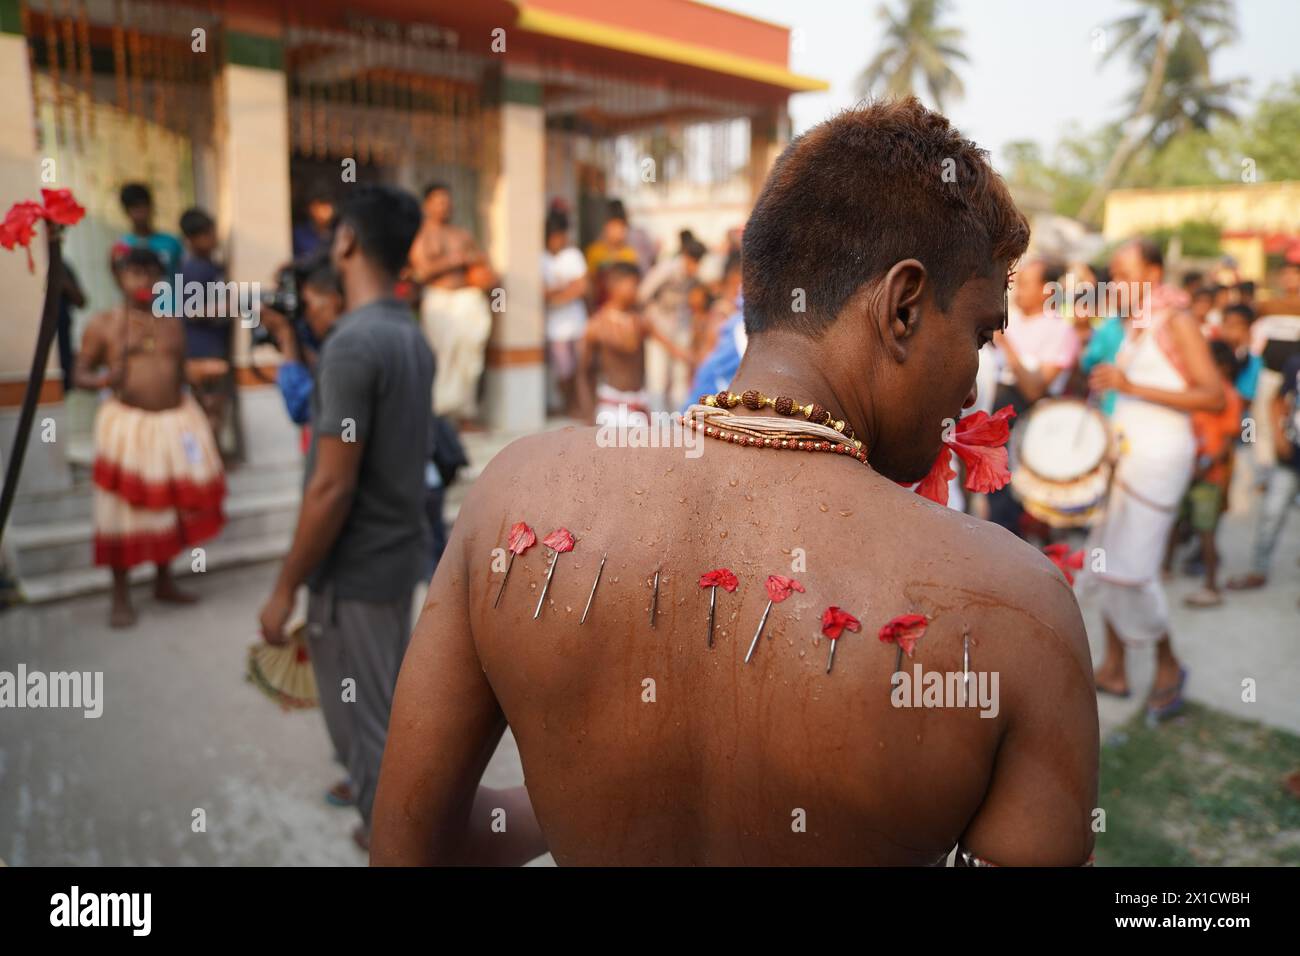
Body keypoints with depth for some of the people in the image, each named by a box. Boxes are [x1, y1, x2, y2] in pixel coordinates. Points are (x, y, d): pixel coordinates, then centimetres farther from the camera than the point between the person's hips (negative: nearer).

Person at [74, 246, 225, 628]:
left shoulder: (172, 323, 8)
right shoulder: (102, 325, -2)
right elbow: (80, 374, 0)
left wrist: (197, 424, 12)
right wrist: (104, 378, -23)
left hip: (176, 421, 4)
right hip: (126, 423, -4)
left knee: (170, 506, 12)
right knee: (125, 508, 1)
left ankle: (164, 581, 29)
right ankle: (121, 596, 14)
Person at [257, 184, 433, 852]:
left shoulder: (352, 343, -21)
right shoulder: (413, 337, 6)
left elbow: (332, 487, -23)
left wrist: (285, 587, -15)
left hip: (356, 567, -9)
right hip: (400, 551, 9)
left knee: (363, 722, 4)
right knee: (387, 706, 23)